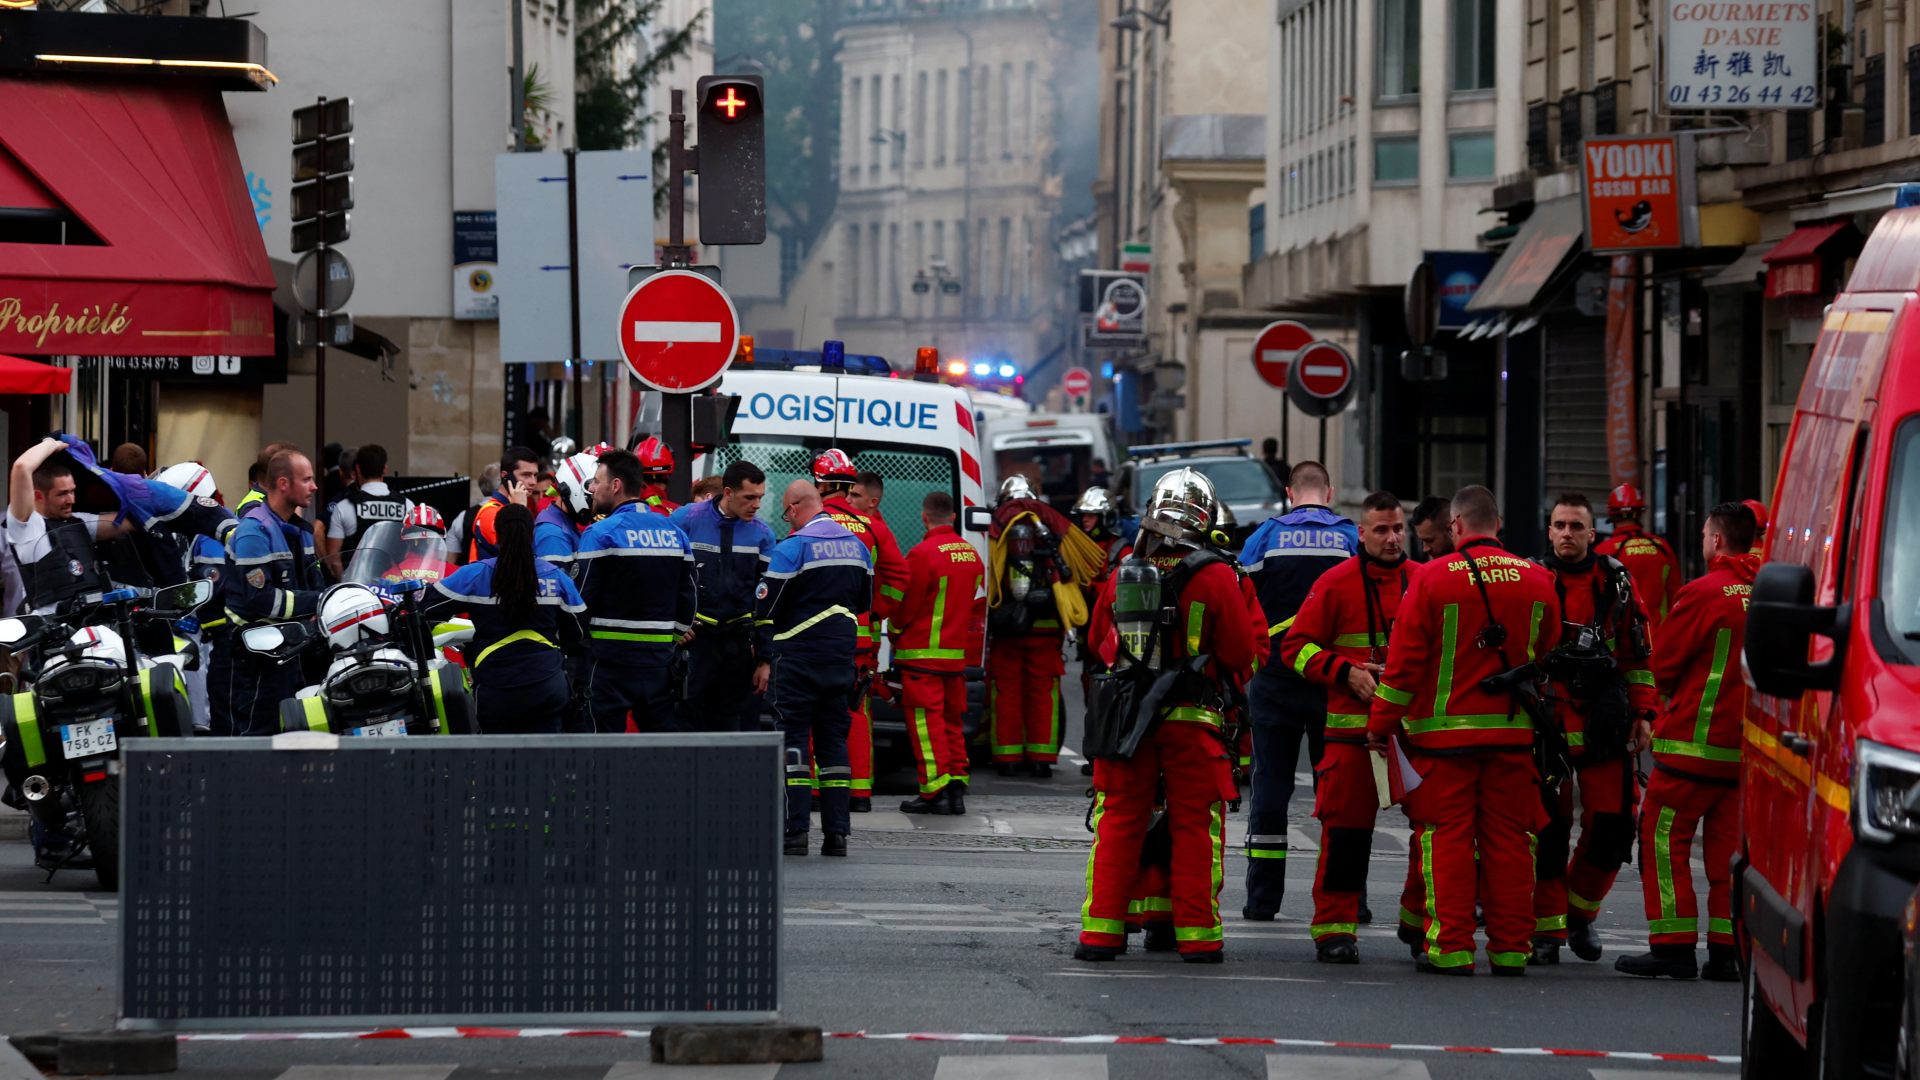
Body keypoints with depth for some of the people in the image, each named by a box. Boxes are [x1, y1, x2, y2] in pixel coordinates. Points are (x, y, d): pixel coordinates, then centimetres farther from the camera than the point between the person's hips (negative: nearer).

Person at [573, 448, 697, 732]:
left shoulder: (599, 534, -10)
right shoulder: (674, 532, 9)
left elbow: (580, 598, -11)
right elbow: (687, 598, 12)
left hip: (612, 655, -6)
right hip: (660, 655, 6)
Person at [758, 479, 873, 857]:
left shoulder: (792, 548, -11)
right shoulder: (856, 545, 10)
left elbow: (766, 607, -11)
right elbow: (865, 601, 21)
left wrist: (763, 659, -6)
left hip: (799, 653, -6)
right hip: (842, 652, 6)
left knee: (793, 737, -4)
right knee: (834, 737, 9)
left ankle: (795, 830, -11)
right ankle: (837, 832, 5)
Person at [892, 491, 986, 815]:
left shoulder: (923, 553, -15)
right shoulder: (971, 554, 8)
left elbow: (905, 604, -10)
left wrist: (894, 633, 9)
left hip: (922, 653, -7)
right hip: (958, 653, 7)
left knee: (926, 722, -4)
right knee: (952, 721, 14)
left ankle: (935, 791, -8)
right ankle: (956, 789, 13)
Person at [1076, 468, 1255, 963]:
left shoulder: (1123, 574, 1)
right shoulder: (1216, 578, -10)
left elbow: (1098, 639, 14)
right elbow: (1240, 652, -6)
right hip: (1193, 719, -3)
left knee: (1118, 825, 9)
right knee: (1196, 829, 6)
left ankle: (1102, 930, 6)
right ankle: (1196, 935, 6)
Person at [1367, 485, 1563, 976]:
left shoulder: (1432, 578, -8)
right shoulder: (1537, 581, 4)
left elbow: (1404, 660, -6)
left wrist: (1381, 723, 3)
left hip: (1445, 730, -3)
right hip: (1513, 732, 3)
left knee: (1447, 839, 1)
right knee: (1508, 839, 7)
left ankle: (1450, 948, -2)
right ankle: (1510, 948, 8)